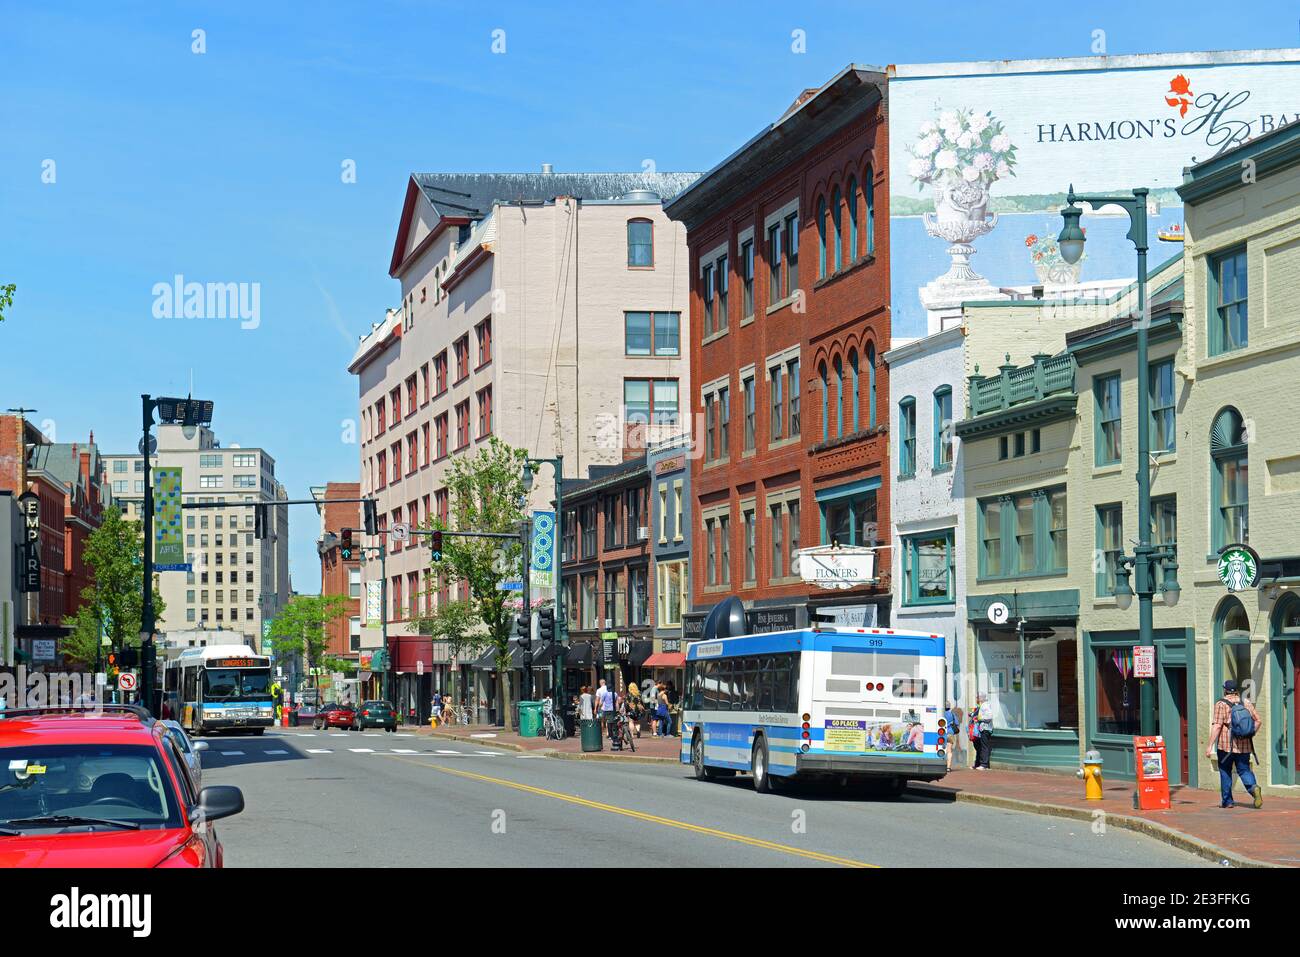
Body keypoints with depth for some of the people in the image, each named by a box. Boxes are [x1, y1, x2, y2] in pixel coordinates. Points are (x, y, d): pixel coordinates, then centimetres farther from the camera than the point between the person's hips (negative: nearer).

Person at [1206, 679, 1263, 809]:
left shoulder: (1221, 704, -8)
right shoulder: (1246, 703, 7)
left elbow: (1217, 726, -14)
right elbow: (1257, 720, 8)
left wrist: (1210, 745, -13)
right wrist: (1251, 735, 20)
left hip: (1226, 745, -3)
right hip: (1245, 745, 3)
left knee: (1225, 772, 10)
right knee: (1244, 770, 9)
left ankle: (1226, 801, 13)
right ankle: (1254, 787, -20)